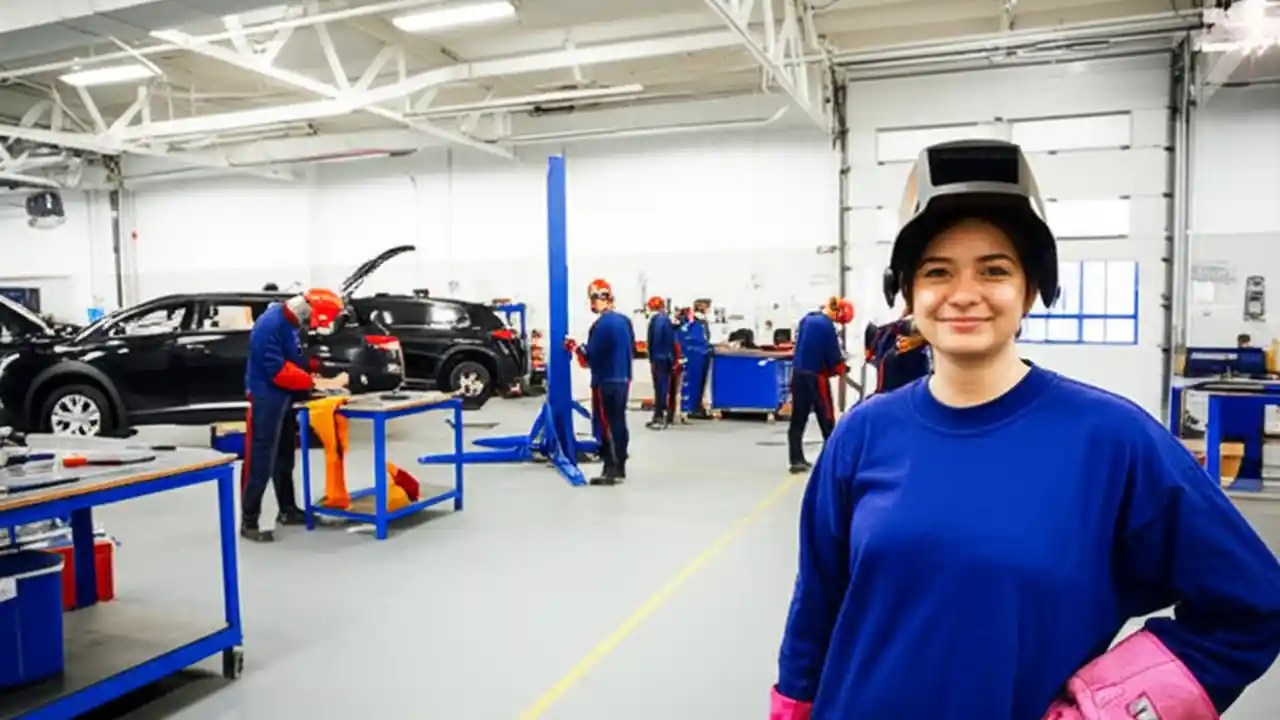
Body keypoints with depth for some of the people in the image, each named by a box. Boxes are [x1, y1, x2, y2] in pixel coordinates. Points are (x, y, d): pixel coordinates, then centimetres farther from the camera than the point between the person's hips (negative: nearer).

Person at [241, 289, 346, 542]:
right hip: (266, 399, -10)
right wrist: (312, 382, -19)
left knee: (284, 458, 18)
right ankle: (248, 522, -2)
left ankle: (287, 510, 30)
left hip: (284, 398, 10)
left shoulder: (290, 323, 8)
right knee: (260, 462, -8)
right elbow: (276, 370, -24)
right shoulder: (270, 325, -21)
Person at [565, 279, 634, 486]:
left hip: (605, 382, -8)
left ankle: (611, 471, -1)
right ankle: (619, 468, 21)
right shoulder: (624, 320, 9)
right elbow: (632, 350, 17)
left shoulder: (601, 324, -18)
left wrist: (576, 347, 0)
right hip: (623, 380, 8)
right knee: (619, 424, 14)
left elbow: (590, 357, -17)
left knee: (606, 426, -2)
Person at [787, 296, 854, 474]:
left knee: (798, 418, 7)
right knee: (826, 418, 5)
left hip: (798, 373, 7)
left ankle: (797, 460, 7)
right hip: (815, 376, -7)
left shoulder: (806, 319, 6)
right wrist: (841, 368, 10)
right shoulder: (827, 326, -16)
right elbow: (834, 356, -11)